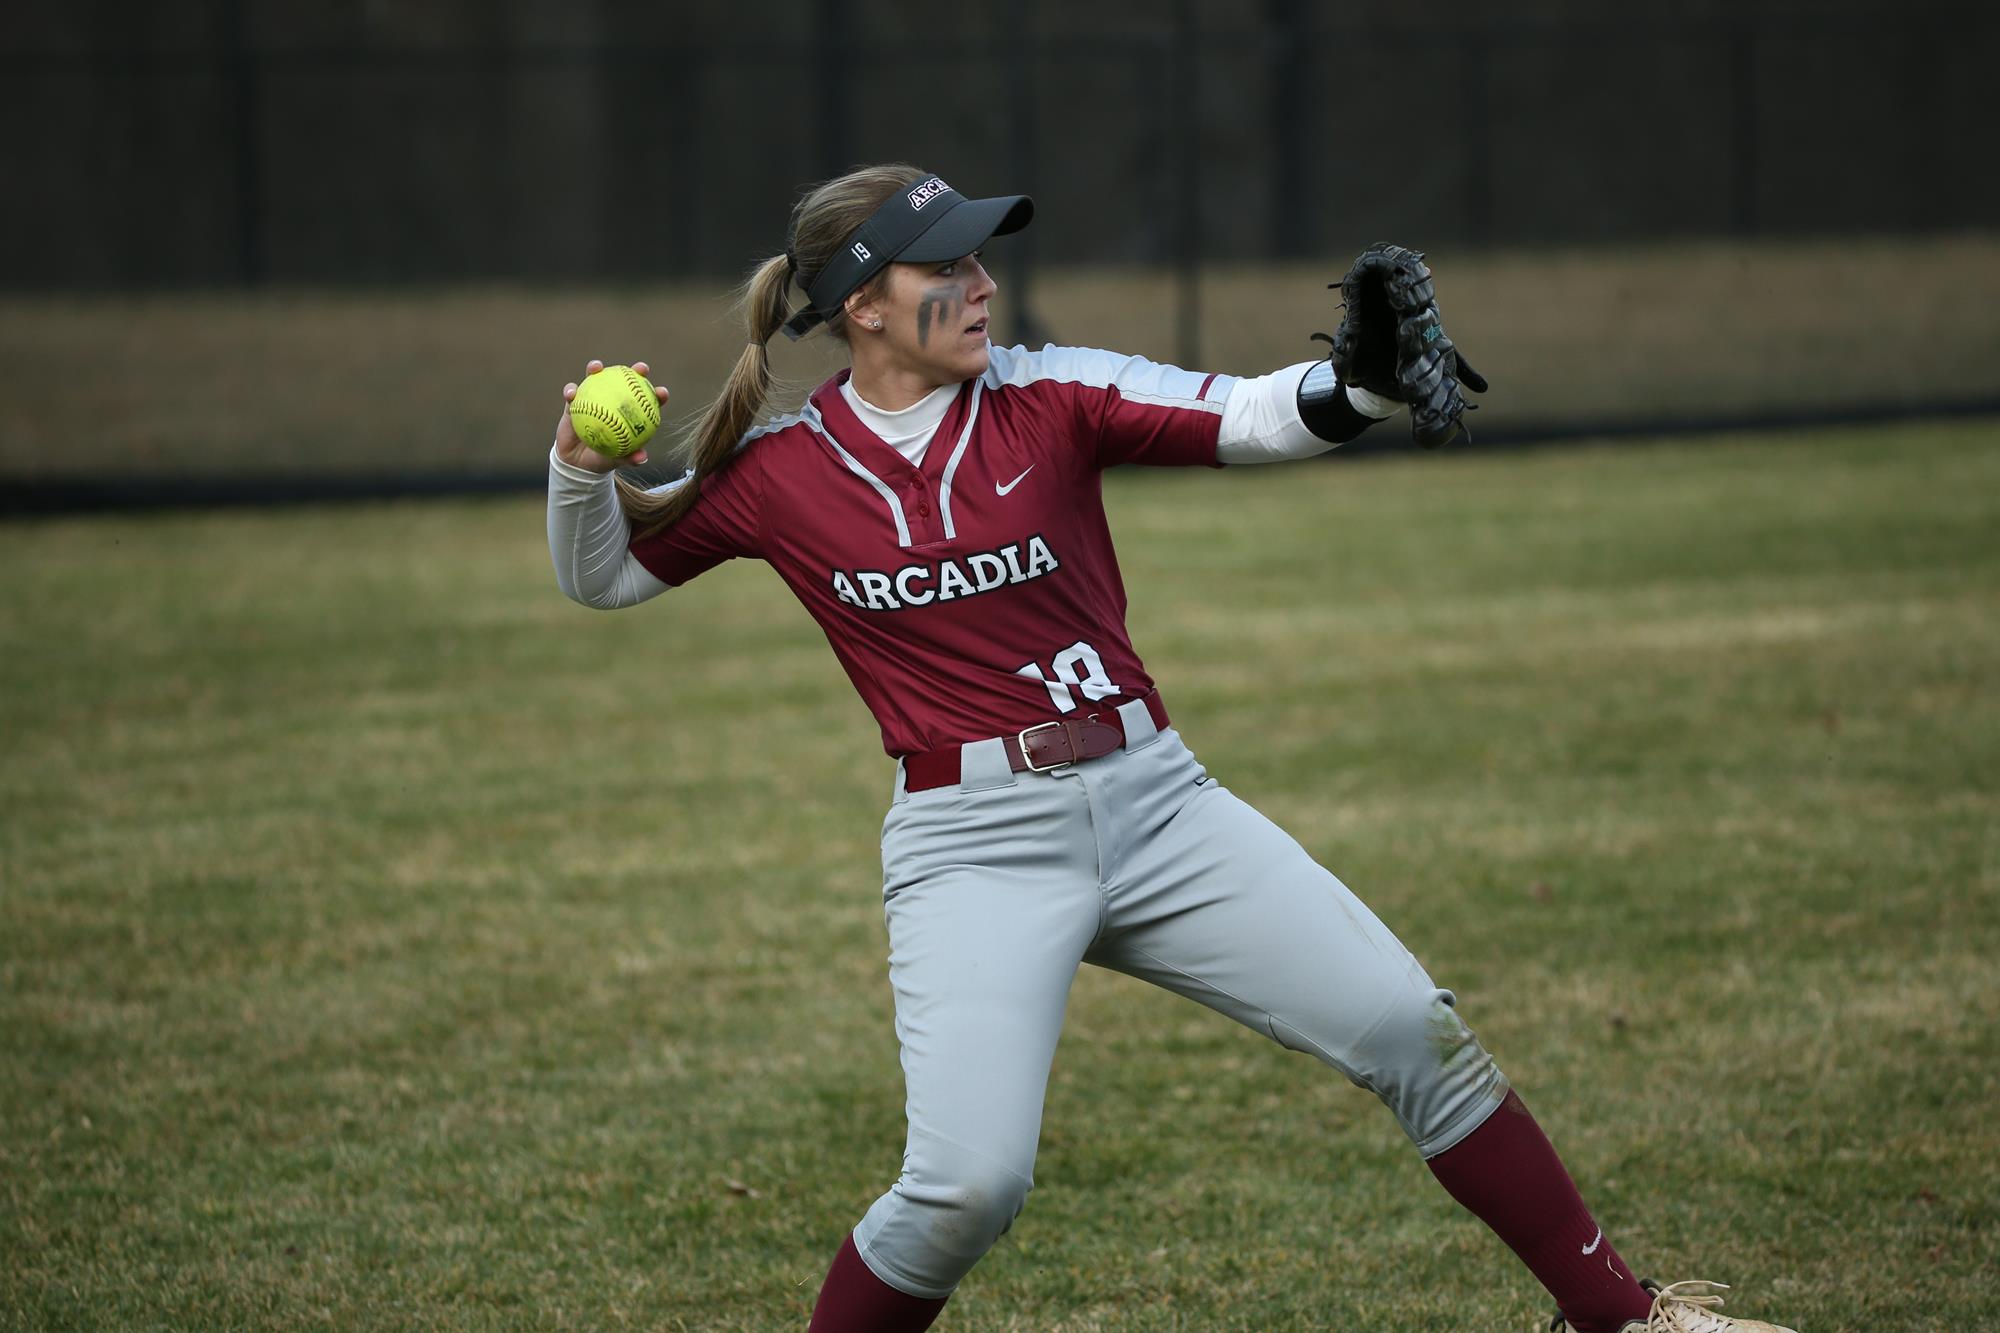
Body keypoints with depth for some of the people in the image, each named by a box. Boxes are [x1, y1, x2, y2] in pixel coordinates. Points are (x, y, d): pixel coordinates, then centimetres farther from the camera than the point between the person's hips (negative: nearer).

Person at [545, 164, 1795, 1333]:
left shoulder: (1051, 396, -1)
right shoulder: (776, 472, -2)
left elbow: (1251, 419, -14)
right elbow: (602, 575, 11)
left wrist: (1365, 383, -34)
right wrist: (583, 470, -10)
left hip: (1154, 803, 3)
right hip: (975, 848, -3)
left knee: (1412, 1027, -2)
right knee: (968, 1182, -21)